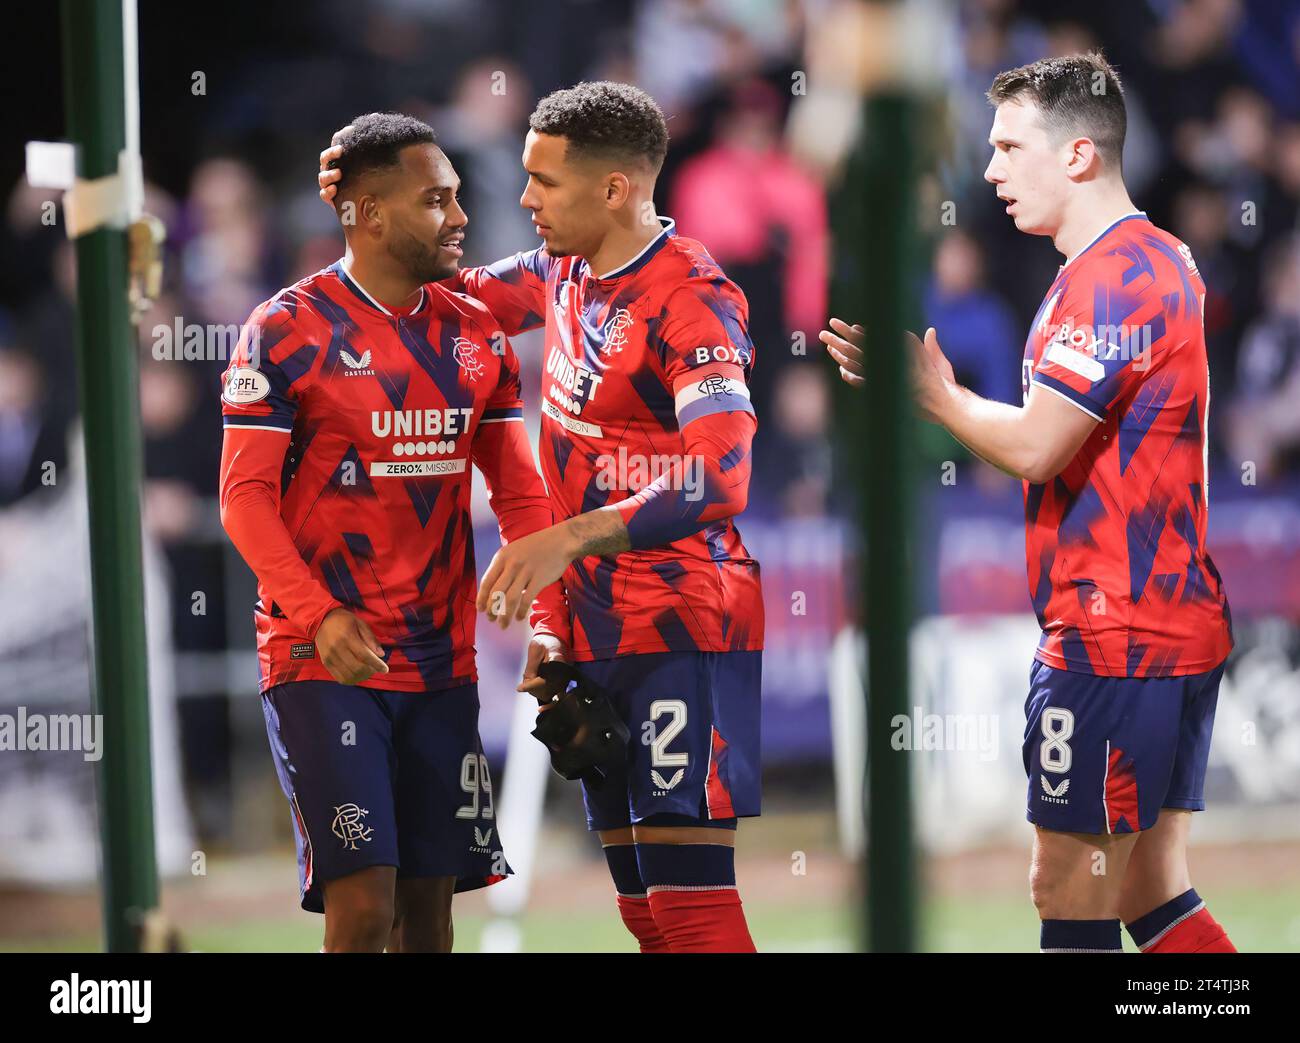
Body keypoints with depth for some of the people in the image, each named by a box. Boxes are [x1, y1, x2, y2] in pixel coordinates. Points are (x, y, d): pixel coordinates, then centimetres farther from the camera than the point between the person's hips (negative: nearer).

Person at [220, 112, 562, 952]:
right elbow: (245, 498, -9)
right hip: (324, 663, -5)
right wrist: (321, 617, -22)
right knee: (363, 905, -13)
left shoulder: (476, 335, 9)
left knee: (430, 903, 7)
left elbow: (518, 491, 12)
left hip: (442, 664, 5)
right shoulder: (287, 332, -7)